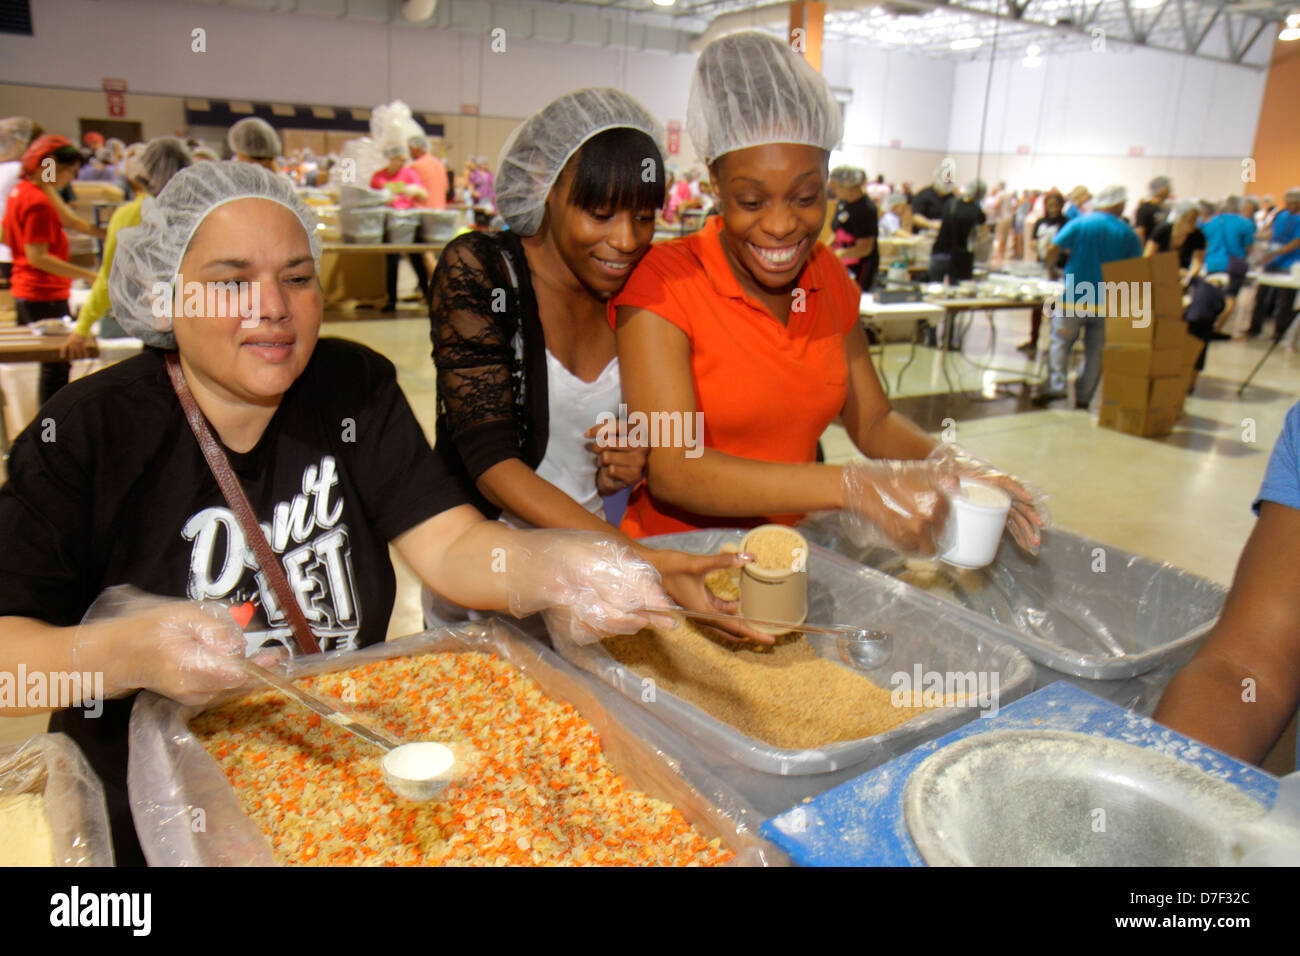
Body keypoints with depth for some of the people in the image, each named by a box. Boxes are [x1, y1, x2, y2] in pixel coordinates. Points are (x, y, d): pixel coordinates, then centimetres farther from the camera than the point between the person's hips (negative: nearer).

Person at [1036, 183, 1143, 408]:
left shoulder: (1080, 223, -1)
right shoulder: (1129, 234, 4)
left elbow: (1053, 249, -9)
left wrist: (1051, 269, 9)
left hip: (1075, 297, -2)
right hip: (1108, 303, 2)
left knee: (1060, 341, 4)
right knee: (1096, 350, 8)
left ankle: (1056, 386, -13)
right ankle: (1083, 397, 9)